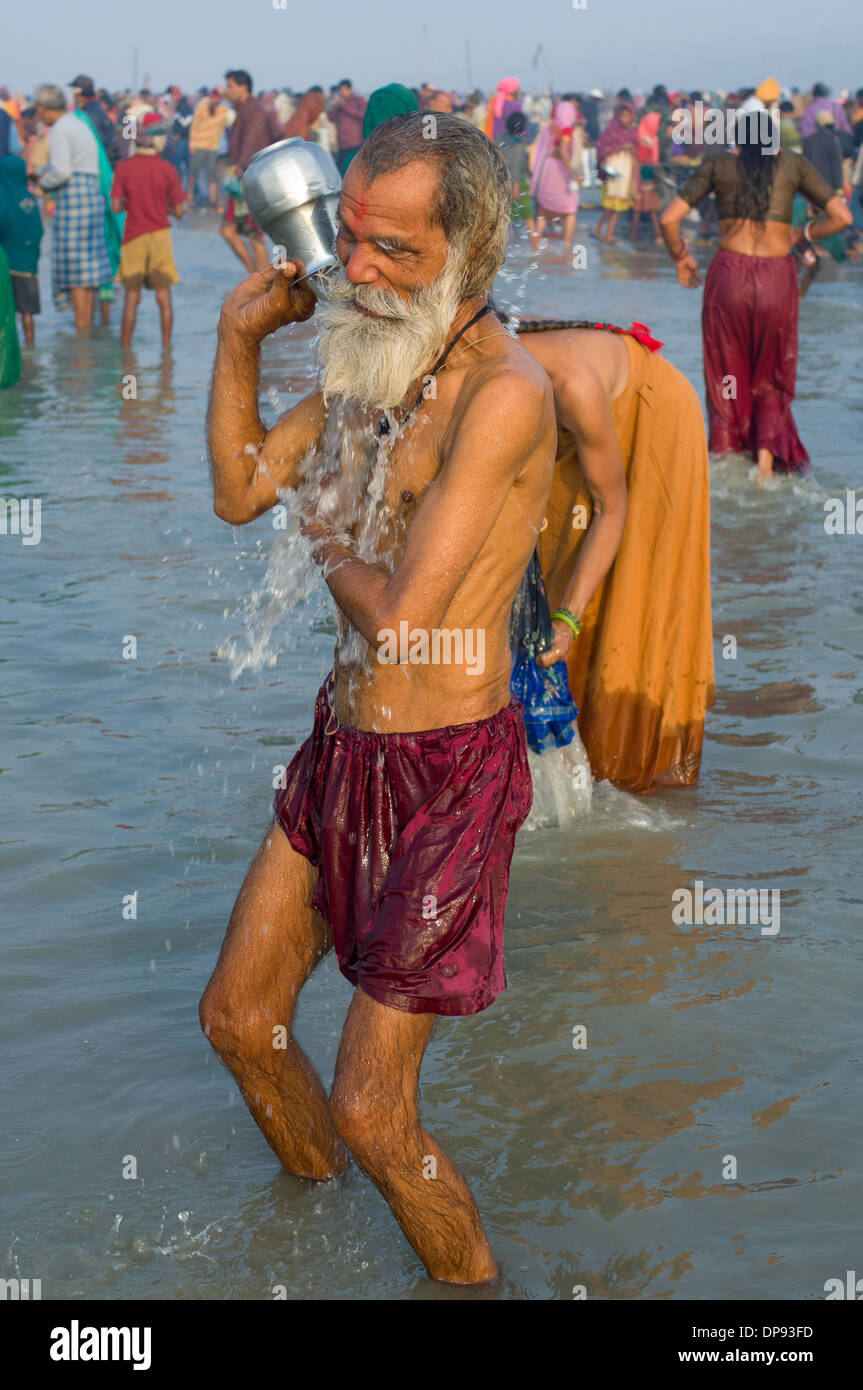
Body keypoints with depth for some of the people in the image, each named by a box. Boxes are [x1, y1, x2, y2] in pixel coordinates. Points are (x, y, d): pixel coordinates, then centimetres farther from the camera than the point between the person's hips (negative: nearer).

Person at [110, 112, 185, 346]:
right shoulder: (168, 170, -8)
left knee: (132, 296, 7)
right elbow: (178, 211, -6)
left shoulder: (124, 168, -8)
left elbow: (115, 206, -9)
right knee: (164, 296, 7)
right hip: (160, 235, 0)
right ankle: (166, 346, 8)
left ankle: (125, 347, 7)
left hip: (134, 238, 0)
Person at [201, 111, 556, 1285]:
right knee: (237, 1018, 21)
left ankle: (474, 1282, 27)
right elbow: (240, 492, 13)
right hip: (344, 747, 9)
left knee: (370, 1114, 0)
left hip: (447, 771, -9)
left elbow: (400, 621, -27)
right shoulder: (374, 360, 3)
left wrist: (332, 551, -7)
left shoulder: (504, 392, -24)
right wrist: (239, 337, 1)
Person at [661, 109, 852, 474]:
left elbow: (669, 219, 1)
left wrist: (680, 256, 18)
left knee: (727, 377, 14)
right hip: (777, 276, 0)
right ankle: (768, 453, -4)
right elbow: (841, 216, 3)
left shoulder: (718, 163, 6)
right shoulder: (792, 164, 6)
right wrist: (803, 234, 19)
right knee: (771, 380, 15)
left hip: (729, 274, 0)